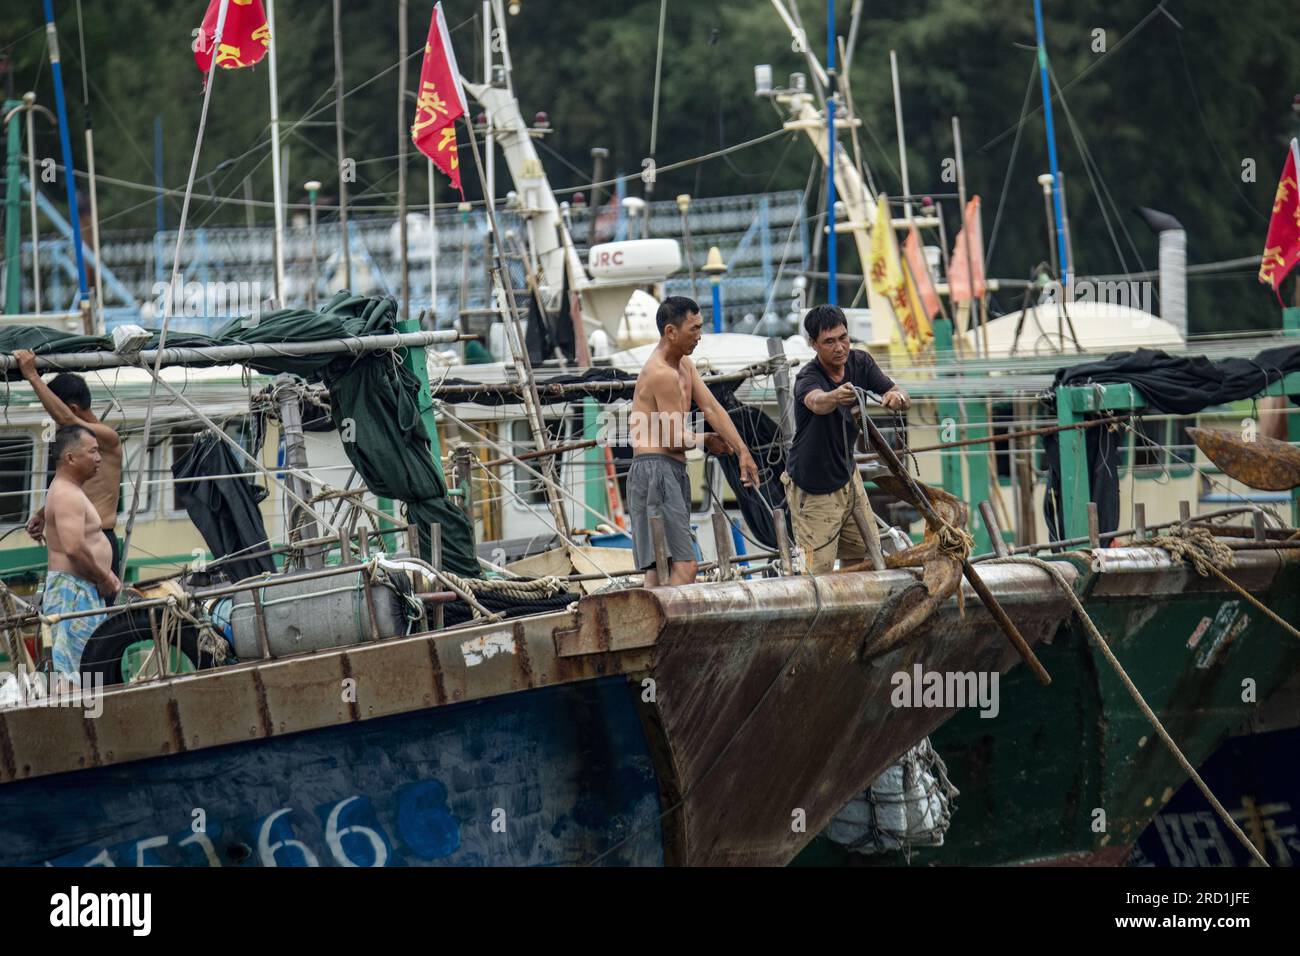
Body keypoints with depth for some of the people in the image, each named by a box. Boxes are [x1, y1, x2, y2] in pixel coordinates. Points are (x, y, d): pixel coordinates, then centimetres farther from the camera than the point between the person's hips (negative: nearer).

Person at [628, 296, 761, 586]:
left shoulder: (684, 365, 16)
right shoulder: (662, 374, -15)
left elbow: (712, 409, 11)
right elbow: (677, 439, -14)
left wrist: (743, 452, 2)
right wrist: (707, 440, 5)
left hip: (673, 474, 10)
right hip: (655, 470, -10)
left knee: (659, 569, 8)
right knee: (683, 568, -19)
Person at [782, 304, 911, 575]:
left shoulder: (860, 362, -8)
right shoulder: (808, 378, -26)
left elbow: (905, 400, -14)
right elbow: (817, 402, -50)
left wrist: (897, 396, -40)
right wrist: (836, 397, -74)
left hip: (847, 476, 6)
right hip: (812, 489, -6)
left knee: (867, 552, 14)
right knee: (820, 570, -6)